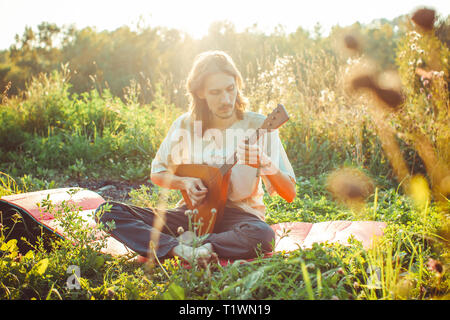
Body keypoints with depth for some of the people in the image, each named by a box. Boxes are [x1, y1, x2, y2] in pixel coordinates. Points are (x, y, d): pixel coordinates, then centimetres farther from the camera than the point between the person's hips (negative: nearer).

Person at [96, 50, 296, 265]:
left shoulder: (257, 126, -7)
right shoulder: (185, 125, 0)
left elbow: (290, 195, -9)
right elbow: (157, 173, 14)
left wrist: (265, 163, -28)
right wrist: (185, 182, -7)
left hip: (238, 214, -2)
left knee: (263, 235, -40)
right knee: (108, 211, -13)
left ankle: (185, 244, -21)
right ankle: (181, 250, -30)